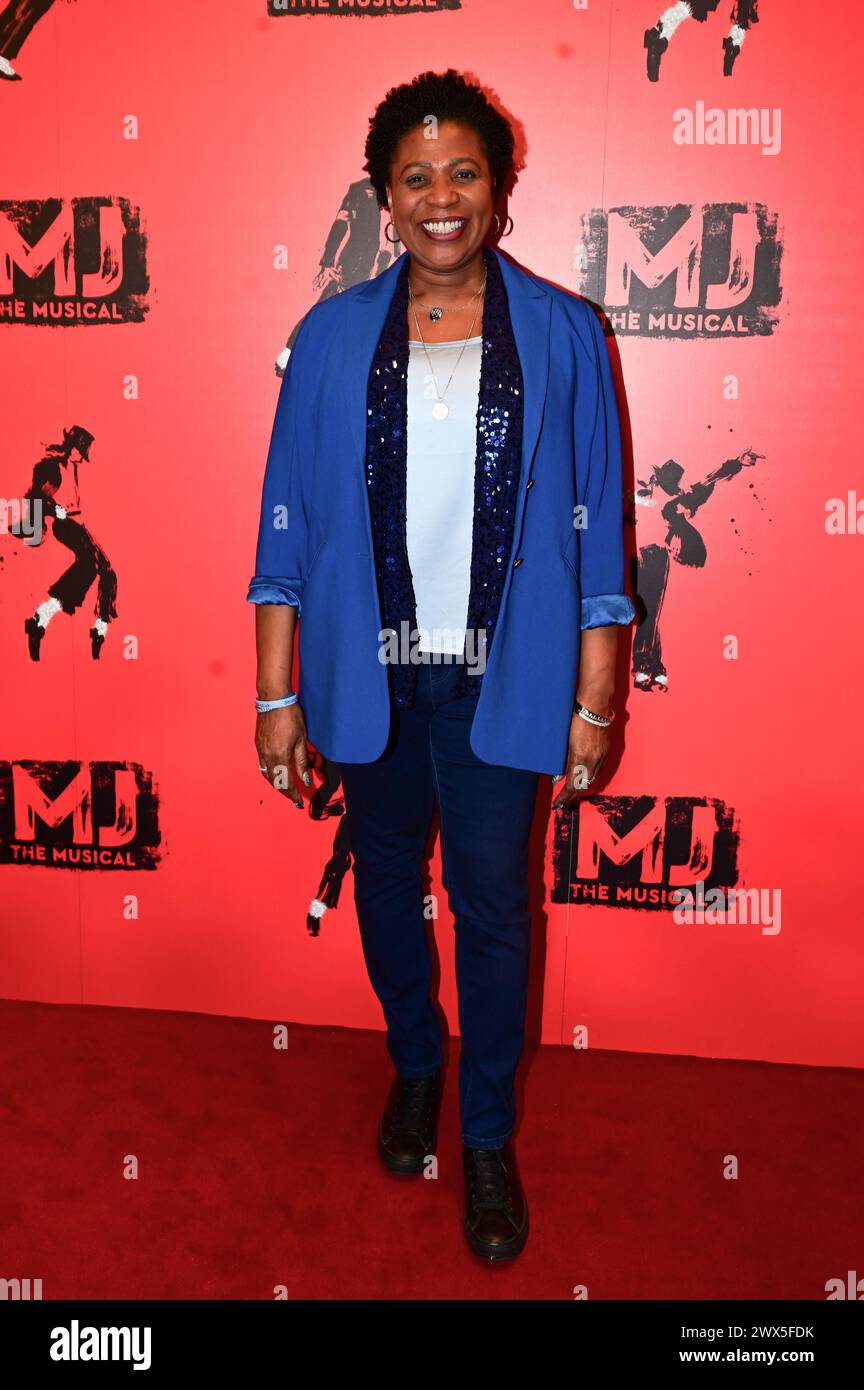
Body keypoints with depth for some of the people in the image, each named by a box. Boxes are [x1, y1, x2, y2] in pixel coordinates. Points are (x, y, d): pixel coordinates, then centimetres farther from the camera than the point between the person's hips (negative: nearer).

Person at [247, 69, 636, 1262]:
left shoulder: (561, 334, -1)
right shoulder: (335, 335, 1)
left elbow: (596, 528, -1)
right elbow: (288, 520, 1)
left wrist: (592, 703, -3)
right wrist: (278, 694, -2)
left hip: (501, 677, -2)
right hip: (372, 671, 2)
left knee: (491, 901, 3)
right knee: (385, 880, 16)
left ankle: (489, 1140, 26)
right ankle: (415, 1065, 44)